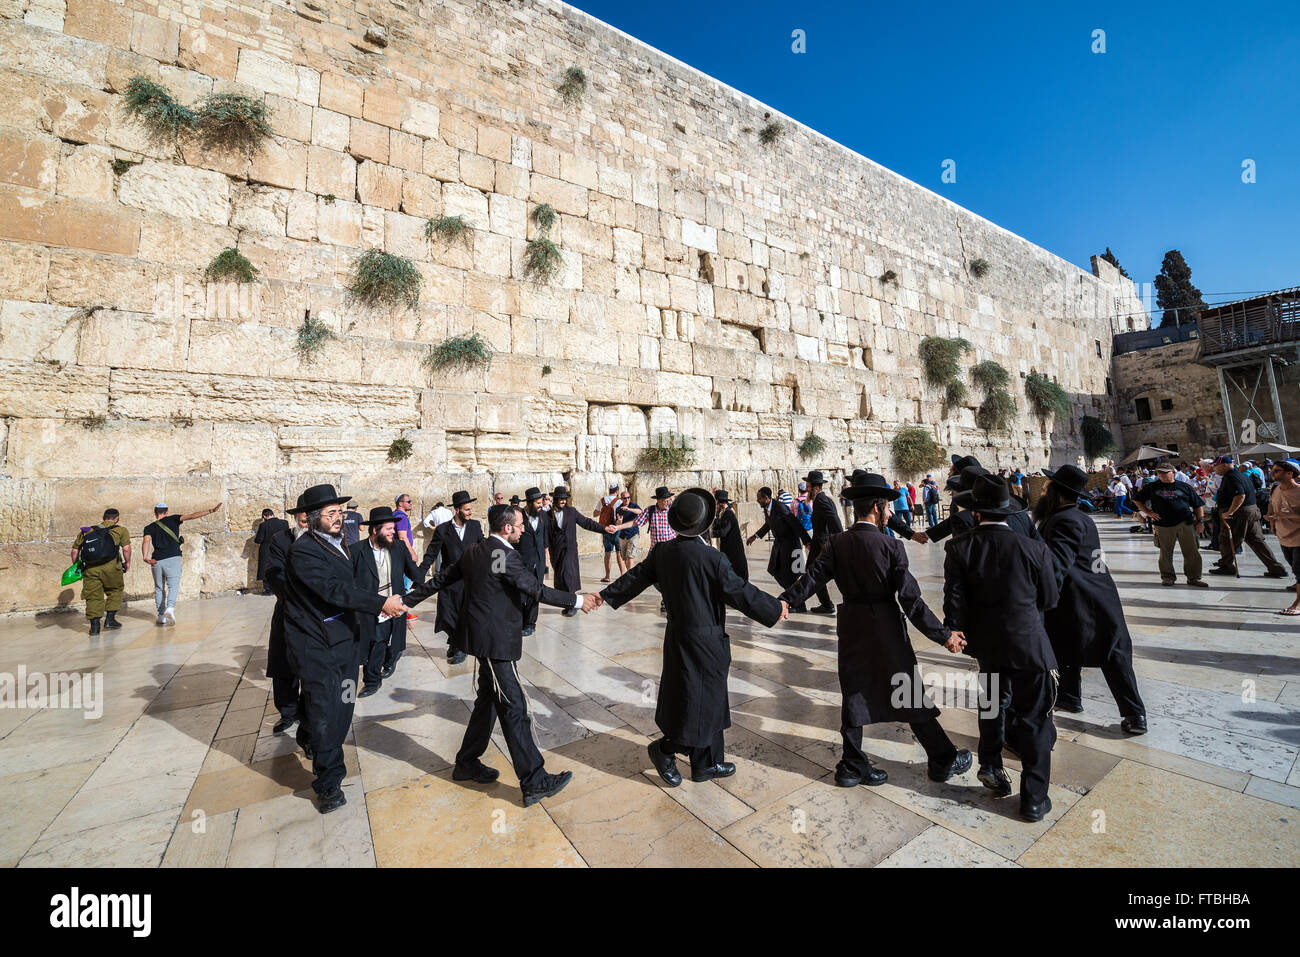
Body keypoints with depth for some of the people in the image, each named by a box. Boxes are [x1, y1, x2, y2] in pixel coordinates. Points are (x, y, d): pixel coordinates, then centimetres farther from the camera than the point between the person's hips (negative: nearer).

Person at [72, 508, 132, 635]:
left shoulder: (87, 531, 19)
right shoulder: (121, 530, 8)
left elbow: (75, 550, 18)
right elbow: (126, 548, -6)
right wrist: (127, 562, 7)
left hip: (90, 568, 3)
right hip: (110, 567, -3)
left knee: (93, 596, 10)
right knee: (115, 590, 18)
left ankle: (95, 625, 9)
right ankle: (110, 618, 15)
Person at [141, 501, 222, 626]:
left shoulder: (149, 527, 10)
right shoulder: (172, 519, 8)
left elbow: (146, 541, -7)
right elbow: (191, 516, -5)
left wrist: (145, 557, -19)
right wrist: (210, 511, -10)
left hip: (157, 561, 2)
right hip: (173, 558, -2)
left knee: (159, 588, 14)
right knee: (173, 586, -1)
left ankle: (161, 615, 13)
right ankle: (170, 607, -25)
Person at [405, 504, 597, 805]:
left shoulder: (473, 550, 7)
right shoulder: (505, 555, -20)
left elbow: (441, 578, 14)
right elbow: (536, 589, -21)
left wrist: (408, 599, 26)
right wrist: (577, 600, -14)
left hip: (482, 635, 10)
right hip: (496, 641, -9)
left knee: (489, 699, 21)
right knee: (515, 707, -4)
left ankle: (467, 763, 37)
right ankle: (534, 782, 4)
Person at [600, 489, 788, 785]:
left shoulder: (661, 551, -5)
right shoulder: (712, 558, -23)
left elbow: (636, 577, 4)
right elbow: (740, 592, -15)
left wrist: (605, 595, 19)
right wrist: (776, 608, 0)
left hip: (676, 636, 7)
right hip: (705, 641, -7)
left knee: (706, 703, 21)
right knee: (705, 703, 14)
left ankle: (707, 764, 34)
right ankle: (664, 749, 23)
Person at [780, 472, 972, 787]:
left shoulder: (837, 543, -6)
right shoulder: (891, 547, -15)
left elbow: (813, 576, -16)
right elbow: (910, 600, -15)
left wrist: (785, 599, -12)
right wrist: (944, 635, -7)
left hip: (851, 629, 3)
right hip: (886, 631, -3)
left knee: (853, 695, 14)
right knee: (910, 697, 14)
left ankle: (852, 767, 25)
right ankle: (943, 760, 34)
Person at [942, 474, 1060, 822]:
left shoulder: (959, 548, -15)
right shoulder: (1034, 549, -15)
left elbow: (954, 601, -10)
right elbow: (1048, 600, 0)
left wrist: (958, 635, 6)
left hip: (986, 643, 2)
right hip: (1028, 641, -2)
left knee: (993, 703, 26)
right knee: (1034, 719, 11)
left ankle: (991, 768, 38)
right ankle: (1034, 799, 21)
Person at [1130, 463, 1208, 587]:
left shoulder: (1185, 487, 10)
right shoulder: (1151, 487, 9)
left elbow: (1199, 505, 14)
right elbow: (1137, 499, 14)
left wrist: (1201, 521, 4)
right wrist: (1148, 513, 2)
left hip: (1186, 524, 1)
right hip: (1163, 525, -1)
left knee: (1192, 552, 2)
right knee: (1166, 553, 4)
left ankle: (1194, 577, 13)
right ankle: (1168, 576, 15)